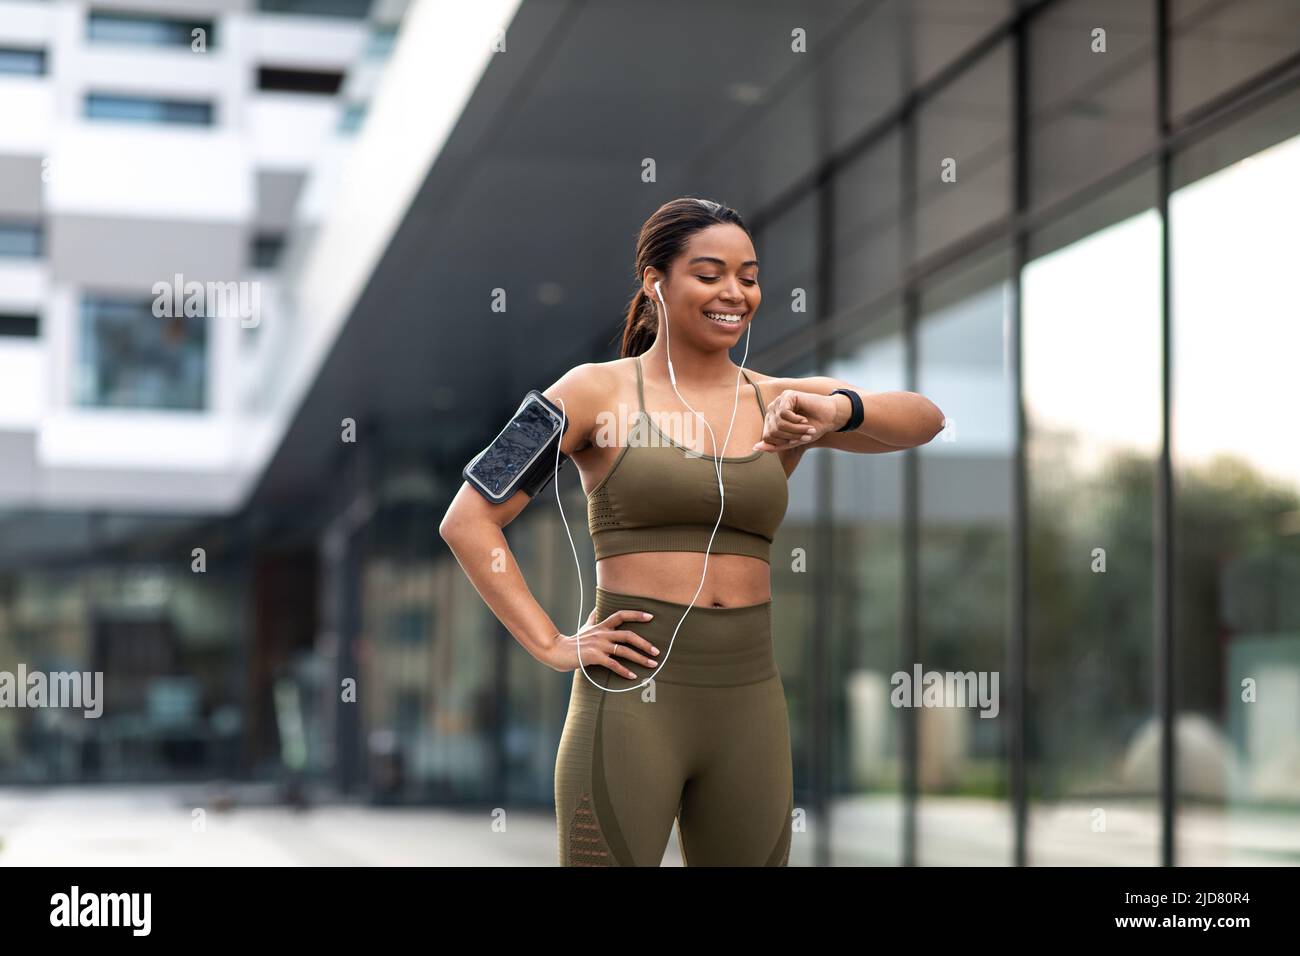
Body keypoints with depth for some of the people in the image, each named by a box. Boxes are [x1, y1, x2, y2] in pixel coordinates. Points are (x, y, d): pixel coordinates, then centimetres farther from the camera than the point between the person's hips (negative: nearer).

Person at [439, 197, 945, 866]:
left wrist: (836, 409, -25)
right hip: (631, 701, -4)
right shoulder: (598, 391, 0)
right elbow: (468, 520, -3)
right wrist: (551, 646, -9)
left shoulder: (780, 404, 9)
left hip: (749, 709, 4)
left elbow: (923, 420, -6)